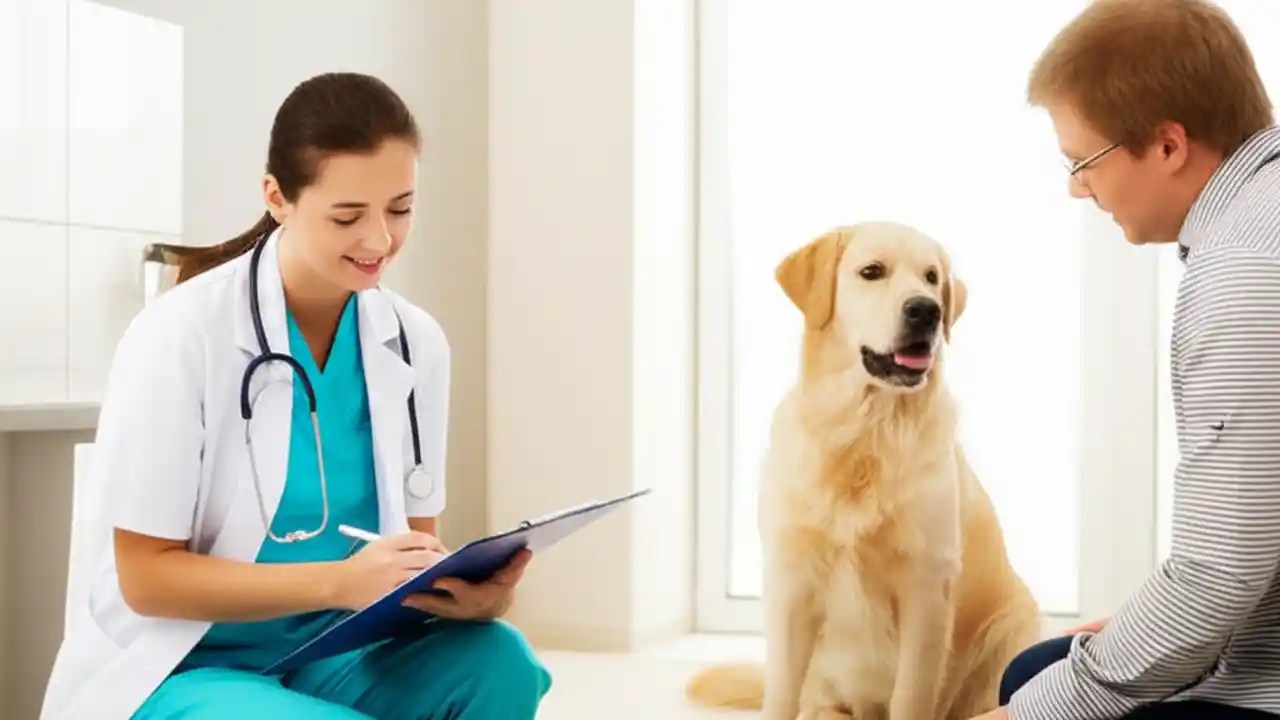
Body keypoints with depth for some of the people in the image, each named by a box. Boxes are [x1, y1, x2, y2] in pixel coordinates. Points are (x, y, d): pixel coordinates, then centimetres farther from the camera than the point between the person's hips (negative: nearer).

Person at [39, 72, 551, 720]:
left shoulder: (416, 343, -2)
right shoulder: (179, 336, -16)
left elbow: (417, 543, 5)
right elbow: (147, 575, -14)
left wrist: (470, 585, -20)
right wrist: (341, 581, -27)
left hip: (333, 656, 5)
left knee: (499, 662, -24)